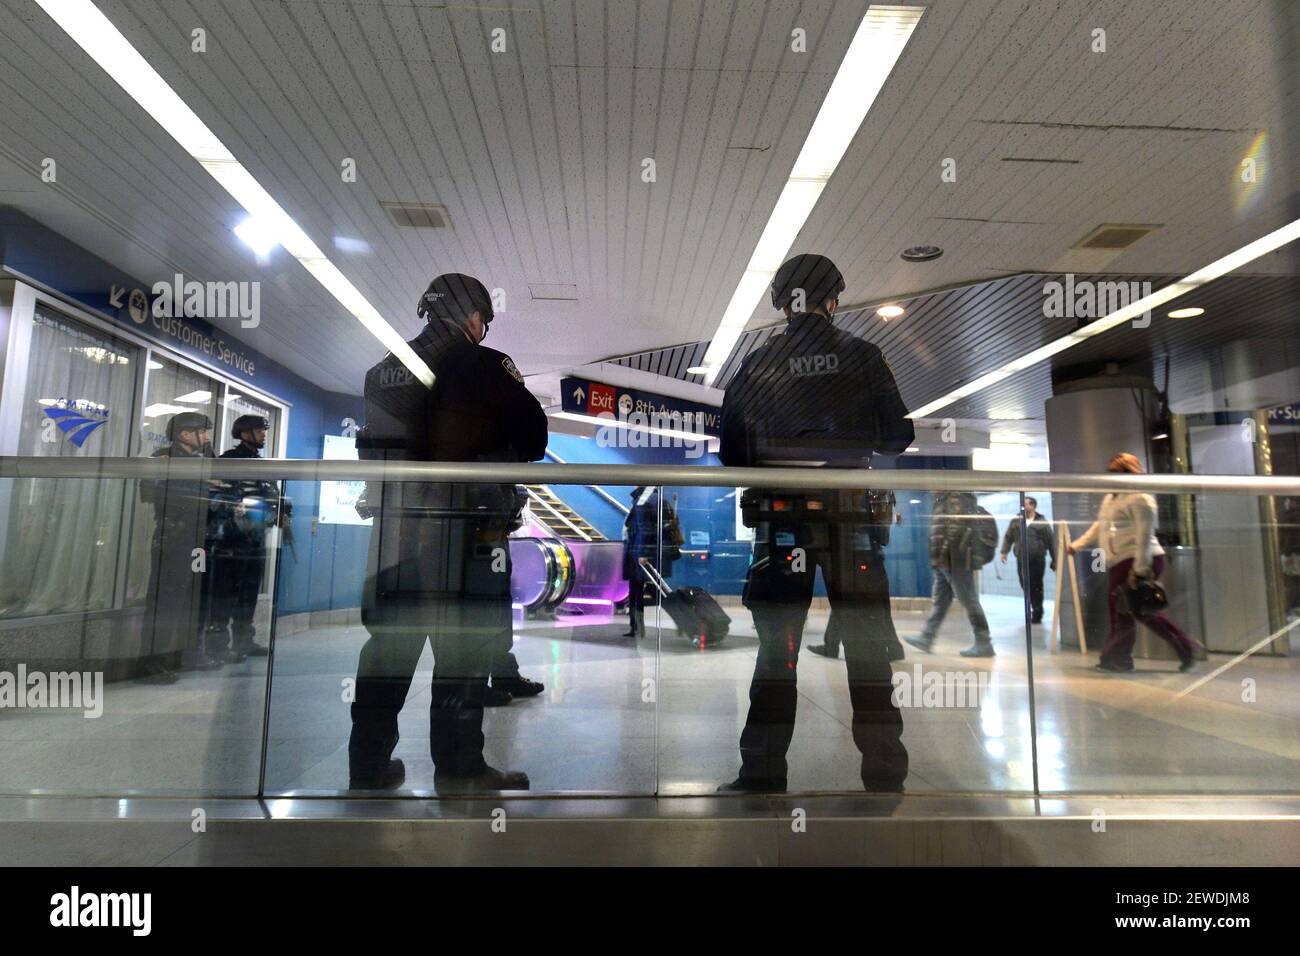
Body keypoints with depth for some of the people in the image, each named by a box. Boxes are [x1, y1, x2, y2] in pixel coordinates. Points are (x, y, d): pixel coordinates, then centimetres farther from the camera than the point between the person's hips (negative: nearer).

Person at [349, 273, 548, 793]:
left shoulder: (384, 369, 11)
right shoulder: (483, 366, -7)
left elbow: (378, 440, 16)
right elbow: (535, 436, -2)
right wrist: (504, 451, 16)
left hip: (391, 530, 6)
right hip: (462, 535, -6)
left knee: (389, 647, 15)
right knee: (464, 652, 5)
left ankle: (369, 765, 26)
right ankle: (460, 771, 15)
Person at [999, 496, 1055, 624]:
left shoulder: (1042, 522, 1)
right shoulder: (1016, 520, 9)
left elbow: (1050, 541, 3)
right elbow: (1008, 537, 11)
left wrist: (1054, 560, 1)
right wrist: (1004, 551, -1)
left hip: (1037, 559, -3)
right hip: (1021, 560, 3)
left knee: (1036, 587, 1)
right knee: (1025, 585, 4)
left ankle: (1037, 614, 13)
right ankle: (1036, 608, 25)